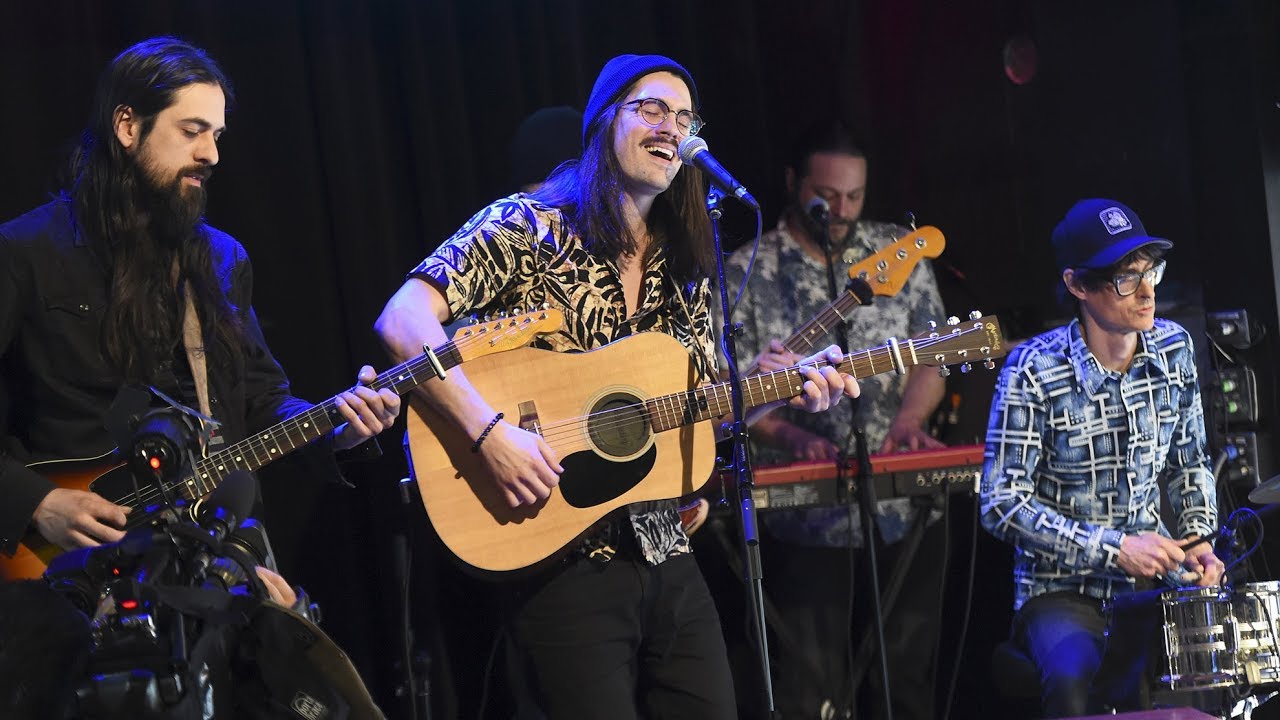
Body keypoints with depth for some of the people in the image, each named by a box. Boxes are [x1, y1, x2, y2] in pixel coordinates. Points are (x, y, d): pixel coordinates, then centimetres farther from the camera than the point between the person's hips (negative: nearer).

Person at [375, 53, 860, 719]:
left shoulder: (684, 269, 14)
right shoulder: (531, 226, -5)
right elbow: (402, 320, -17)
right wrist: (490, 432, -26)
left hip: (666, 557, 6)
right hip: (567, 559, -6)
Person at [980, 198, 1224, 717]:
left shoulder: (1174, 349, 1)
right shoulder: (1034, 371, -15)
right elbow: (1002, 505, -15)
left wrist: (1197, 539, -2)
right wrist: (1113, 548, -20)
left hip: (1152, 579, 5)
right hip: (1061, 589, -5)